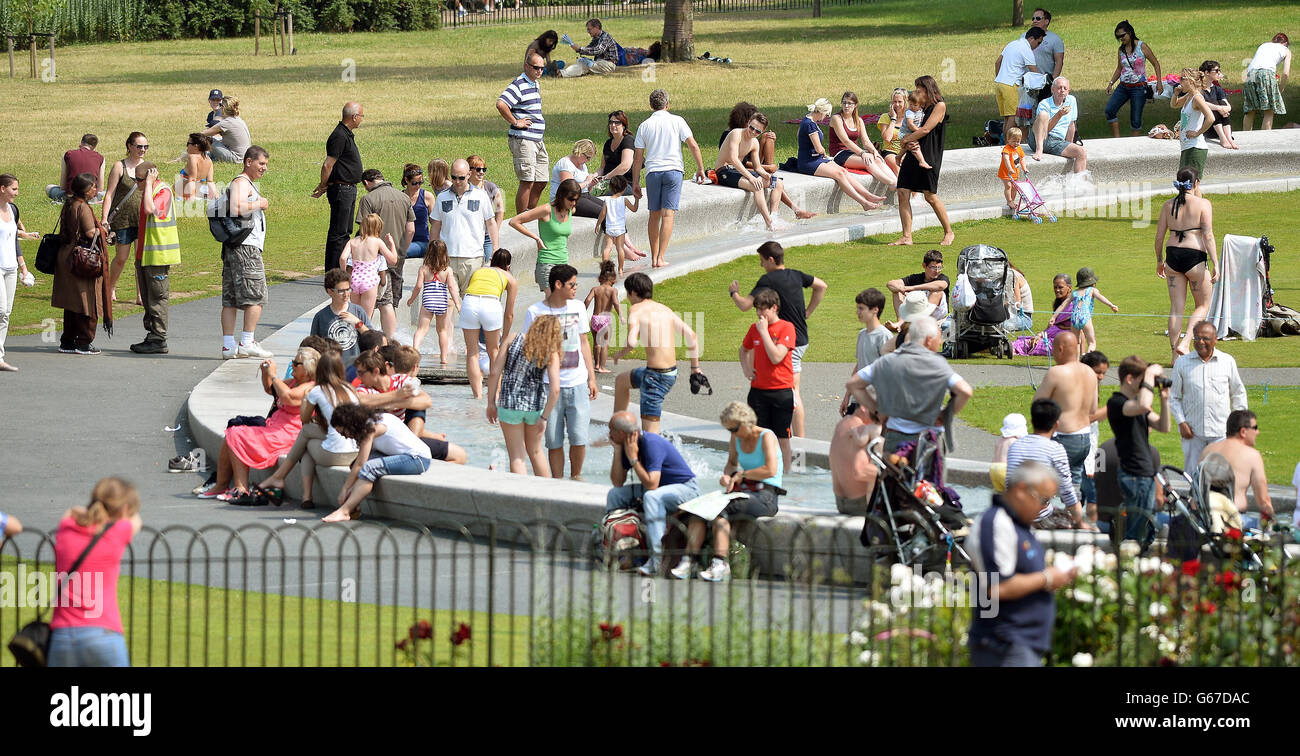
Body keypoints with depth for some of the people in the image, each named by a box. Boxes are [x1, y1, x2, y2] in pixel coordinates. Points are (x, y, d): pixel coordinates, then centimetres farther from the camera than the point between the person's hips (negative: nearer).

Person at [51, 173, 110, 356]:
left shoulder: (68, 206, 11)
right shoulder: (83, 208, -15)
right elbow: (90, 232, -22)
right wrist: (102, 230, 0)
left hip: (66, 256, 9)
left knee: (71, 303, 13)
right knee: (87, 301, -2)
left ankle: (67, 342, 17)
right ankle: (84, 343, -1)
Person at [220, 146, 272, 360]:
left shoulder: (247, 184, 24)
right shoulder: (241, 183, -8)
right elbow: (236, 209, -23)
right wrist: (259, 204, -11)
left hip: (234, 247, 10)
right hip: (245, 246, -10)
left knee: (230, 299, 6)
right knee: (256, 296, -8)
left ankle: (228, 345, 4)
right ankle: (247, 343, -9)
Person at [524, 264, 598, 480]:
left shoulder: (578, 308, 9)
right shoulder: (536, 312, -3)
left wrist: (591, 377, 14)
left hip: (577, 383, 3)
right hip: (549, 386, -3)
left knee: (579, 437, -1)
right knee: (554, 440, 0)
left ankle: (576, 475, 18)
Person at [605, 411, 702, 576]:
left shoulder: (651, 443, -26)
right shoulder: (628, 445, 0)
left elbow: (651, 484, -34)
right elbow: (618, 482, 2)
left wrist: (633, 458, -25)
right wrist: (617, 451, -7)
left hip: (686, 488, -9)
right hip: (662, 487, 9)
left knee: (652, 497, -38)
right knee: (615, 494, 5)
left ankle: (656, 560, -43)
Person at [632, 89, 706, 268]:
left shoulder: (644, 126, 8)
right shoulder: (677, 121, 3)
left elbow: (638, 158, 8)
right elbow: (693, 146, -2)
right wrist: (700, 169, 8)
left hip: (652, 172, 2)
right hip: (673, 170, -2)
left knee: (654, 215, 12)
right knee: (668, 214, -5)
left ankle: (654, 258, 12)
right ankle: (661, 258, -12)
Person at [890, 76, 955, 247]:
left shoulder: (939, 106, -5)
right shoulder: (922, 107, 20)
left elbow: (925, 130, -12)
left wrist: (906, 139, -1)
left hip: (929, 156, -8)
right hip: (913, 155, 8)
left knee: (930, 196, -7)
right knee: (903, 192, -3)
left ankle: (949, 233, 10)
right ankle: (906, 237, -2)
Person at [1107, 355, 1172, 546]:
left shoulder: (1136, 400, 16)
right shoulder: (1116, 403, -13)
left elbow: (1163, 427, 16)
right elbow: (1143, 406, -35)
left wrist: (1164, 399, 3)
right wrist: (1150, 375, -24)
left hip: (1146, 473, 10)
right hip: (1133, 475, -10)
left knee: (1149, 530, 13)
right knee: (1136, 533, -8)